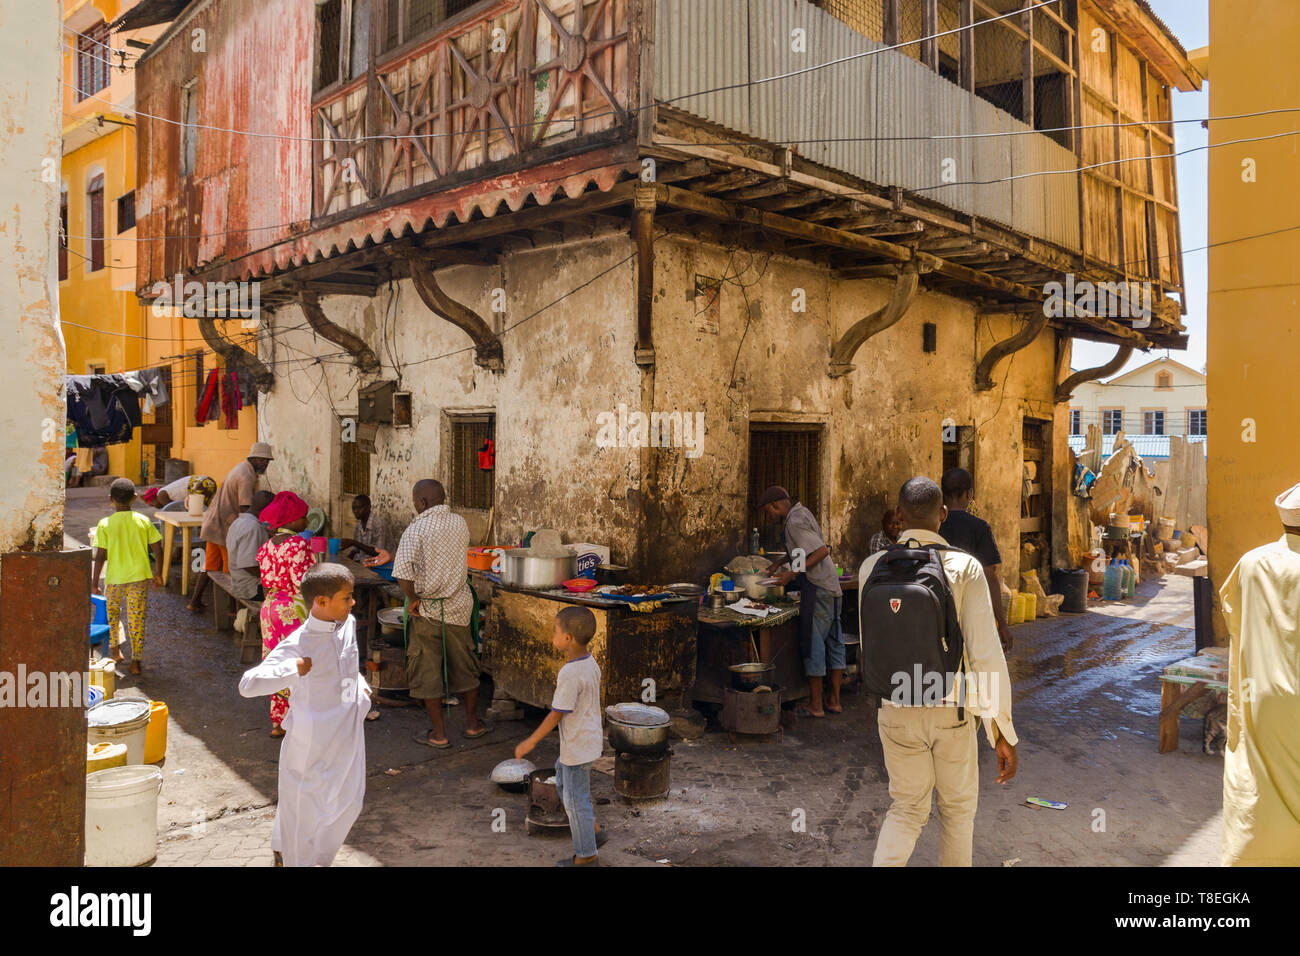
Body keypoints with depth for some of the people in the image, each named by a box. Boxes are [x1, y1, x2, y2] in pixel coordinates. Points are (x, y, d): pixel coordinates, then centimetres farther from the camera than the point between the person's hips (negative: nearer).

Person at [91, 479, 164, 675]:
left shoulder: (105, 524, -8)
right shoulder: (144, 521, -3)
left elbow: (100, 556, -8)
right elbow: (158, 549, -1)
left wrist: (94, 581, 1)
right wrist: (158, 573, 12)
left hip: (115, 578, -1)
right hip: (140, 578, 1)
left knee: (112, 615, 23)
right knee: (137, 619, 5)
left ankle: (114, 651, 32)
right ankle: (136, 661, 4)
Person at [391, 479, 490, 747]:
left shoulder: (416, 530, -17)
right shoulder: (460, 523, 1)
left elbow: (403, 572, -30)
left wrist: (413, 599, -11)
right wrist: (390, 557, 20)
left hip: (427, 609, -4)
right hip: (458, 606, 5)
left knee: (427, 671, 9)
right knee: (465, 665, 18)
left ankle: (439, 734, 16)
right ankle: (472, 723, 30)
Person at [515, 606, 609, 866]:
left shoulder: (569, 674, -28)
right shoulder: (591, 663, -1)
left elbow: (557, 714, -23)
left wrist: (531, 742, -14)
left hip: (577, 747, -9)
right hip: (591, 738, 9)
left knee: (575, 799, 7)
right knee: (562, 781, 26)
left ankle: (587, 856, 22)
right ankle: (593, 830, 34)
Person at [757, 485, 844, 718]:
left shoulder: (794, 523, -16)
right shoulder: (802, 512, 15)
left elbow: (822, 551, -23)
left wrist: (793, 574, -21)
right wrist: (779, 563, 27)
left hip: (817, 590, -10)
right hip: (831, 587, 10)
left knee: (813, 643, -2)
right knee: (833, 641, 12)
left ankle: (816, 705, 5)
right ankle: (834, 700, 20)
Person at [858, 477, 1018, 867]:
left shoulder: (872, 568, -6)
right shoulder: (965, 568, -14)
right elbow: (985, 652, -17)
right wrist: (1002, 732, -12)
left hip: (896, 713, 2)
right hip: (953, 711, -2)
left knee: (907, 808, 18)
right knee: (958, 806, 21)